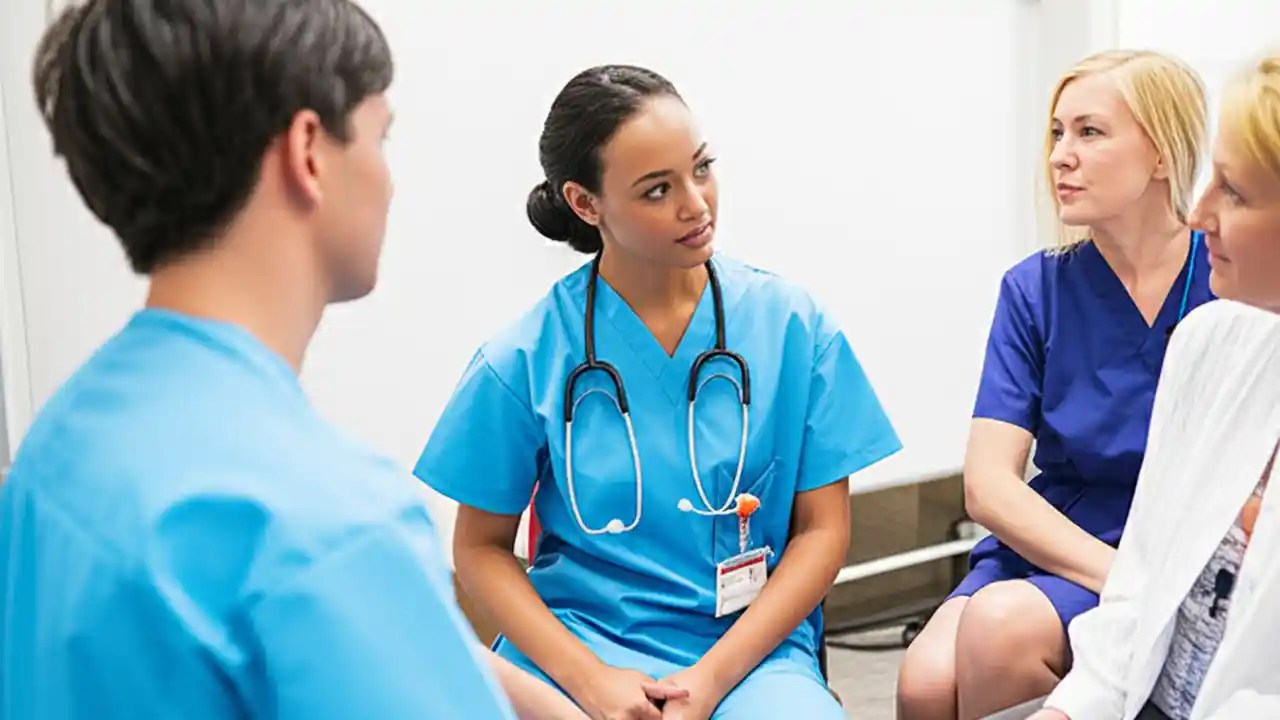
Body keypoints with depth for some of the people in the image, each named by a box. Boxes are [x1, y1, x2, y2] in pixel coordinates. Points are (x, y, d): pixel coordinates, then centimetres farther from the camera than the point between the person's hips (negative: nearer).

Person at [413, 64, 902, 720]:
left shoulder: (790, 324, -2)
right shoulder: (525, 359, -4)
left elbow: (822, 529, 1)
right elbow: (481, 547, 3)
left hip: (750, 645, 1)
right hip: (578, 642, 0)